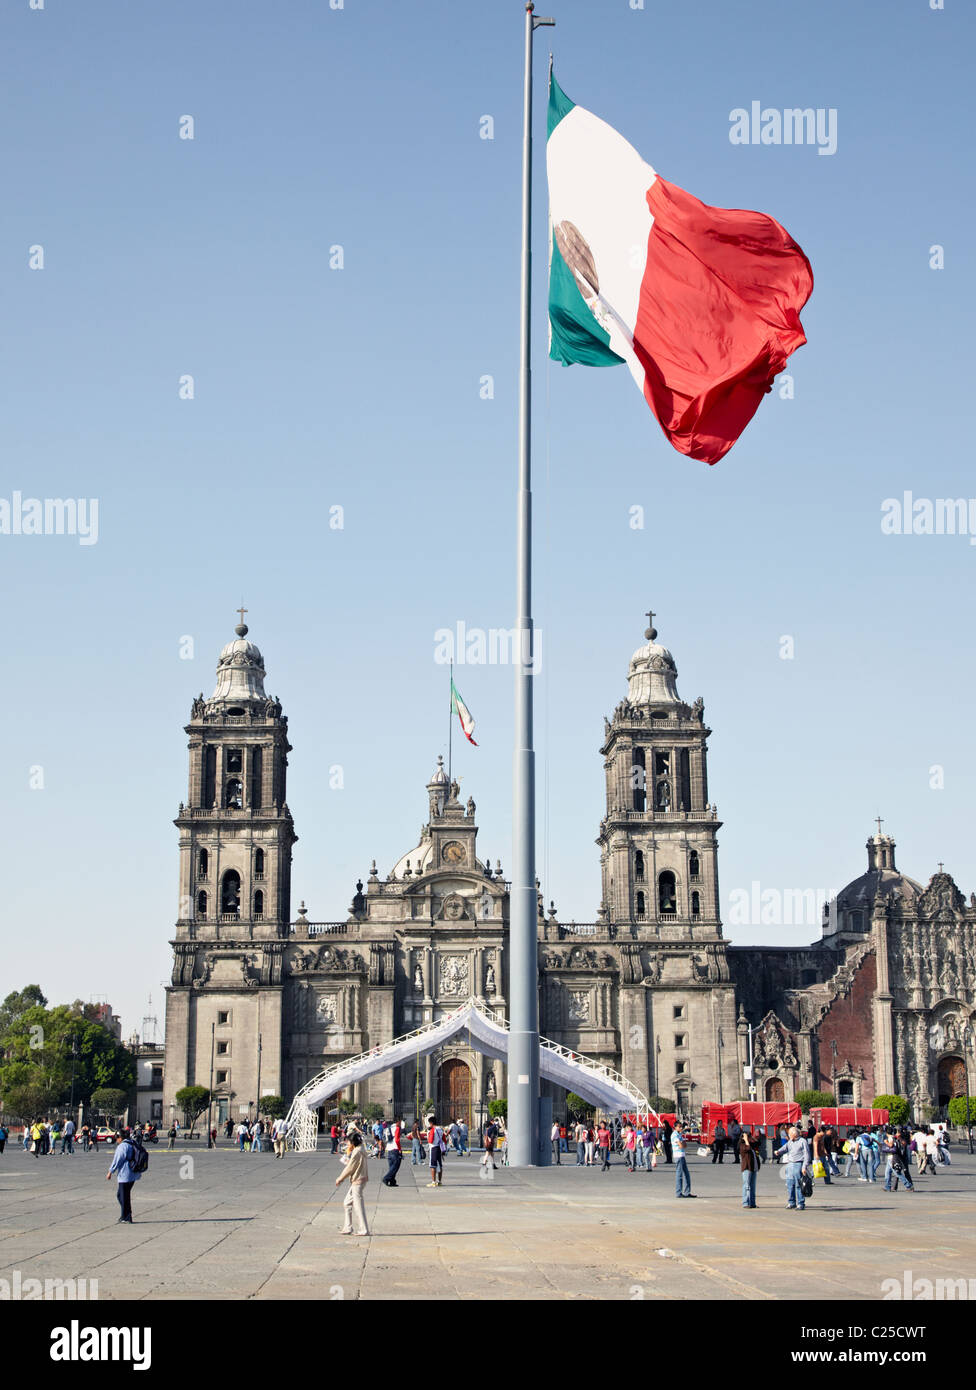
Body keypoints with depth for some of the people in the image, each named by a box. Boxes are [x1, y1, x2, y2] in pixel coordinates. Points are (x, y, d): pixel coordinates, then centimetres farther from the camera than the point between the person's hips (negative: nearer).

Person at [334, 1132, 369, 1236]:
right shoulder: (360, 1150, 13)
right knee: (347, 1204, 14)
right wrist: (348, 1154, 6)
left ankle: (364, 1230, 0)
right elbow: (349, 1164, 17)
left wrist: (340, 1179, -5)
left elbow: (349, 1168, -15)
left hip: (358, 1181, -10)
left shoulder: (357, 1152, -18)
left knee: (358, 1206, -5)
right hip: (356, 1182, 10)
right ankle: (347, 1228, 17)